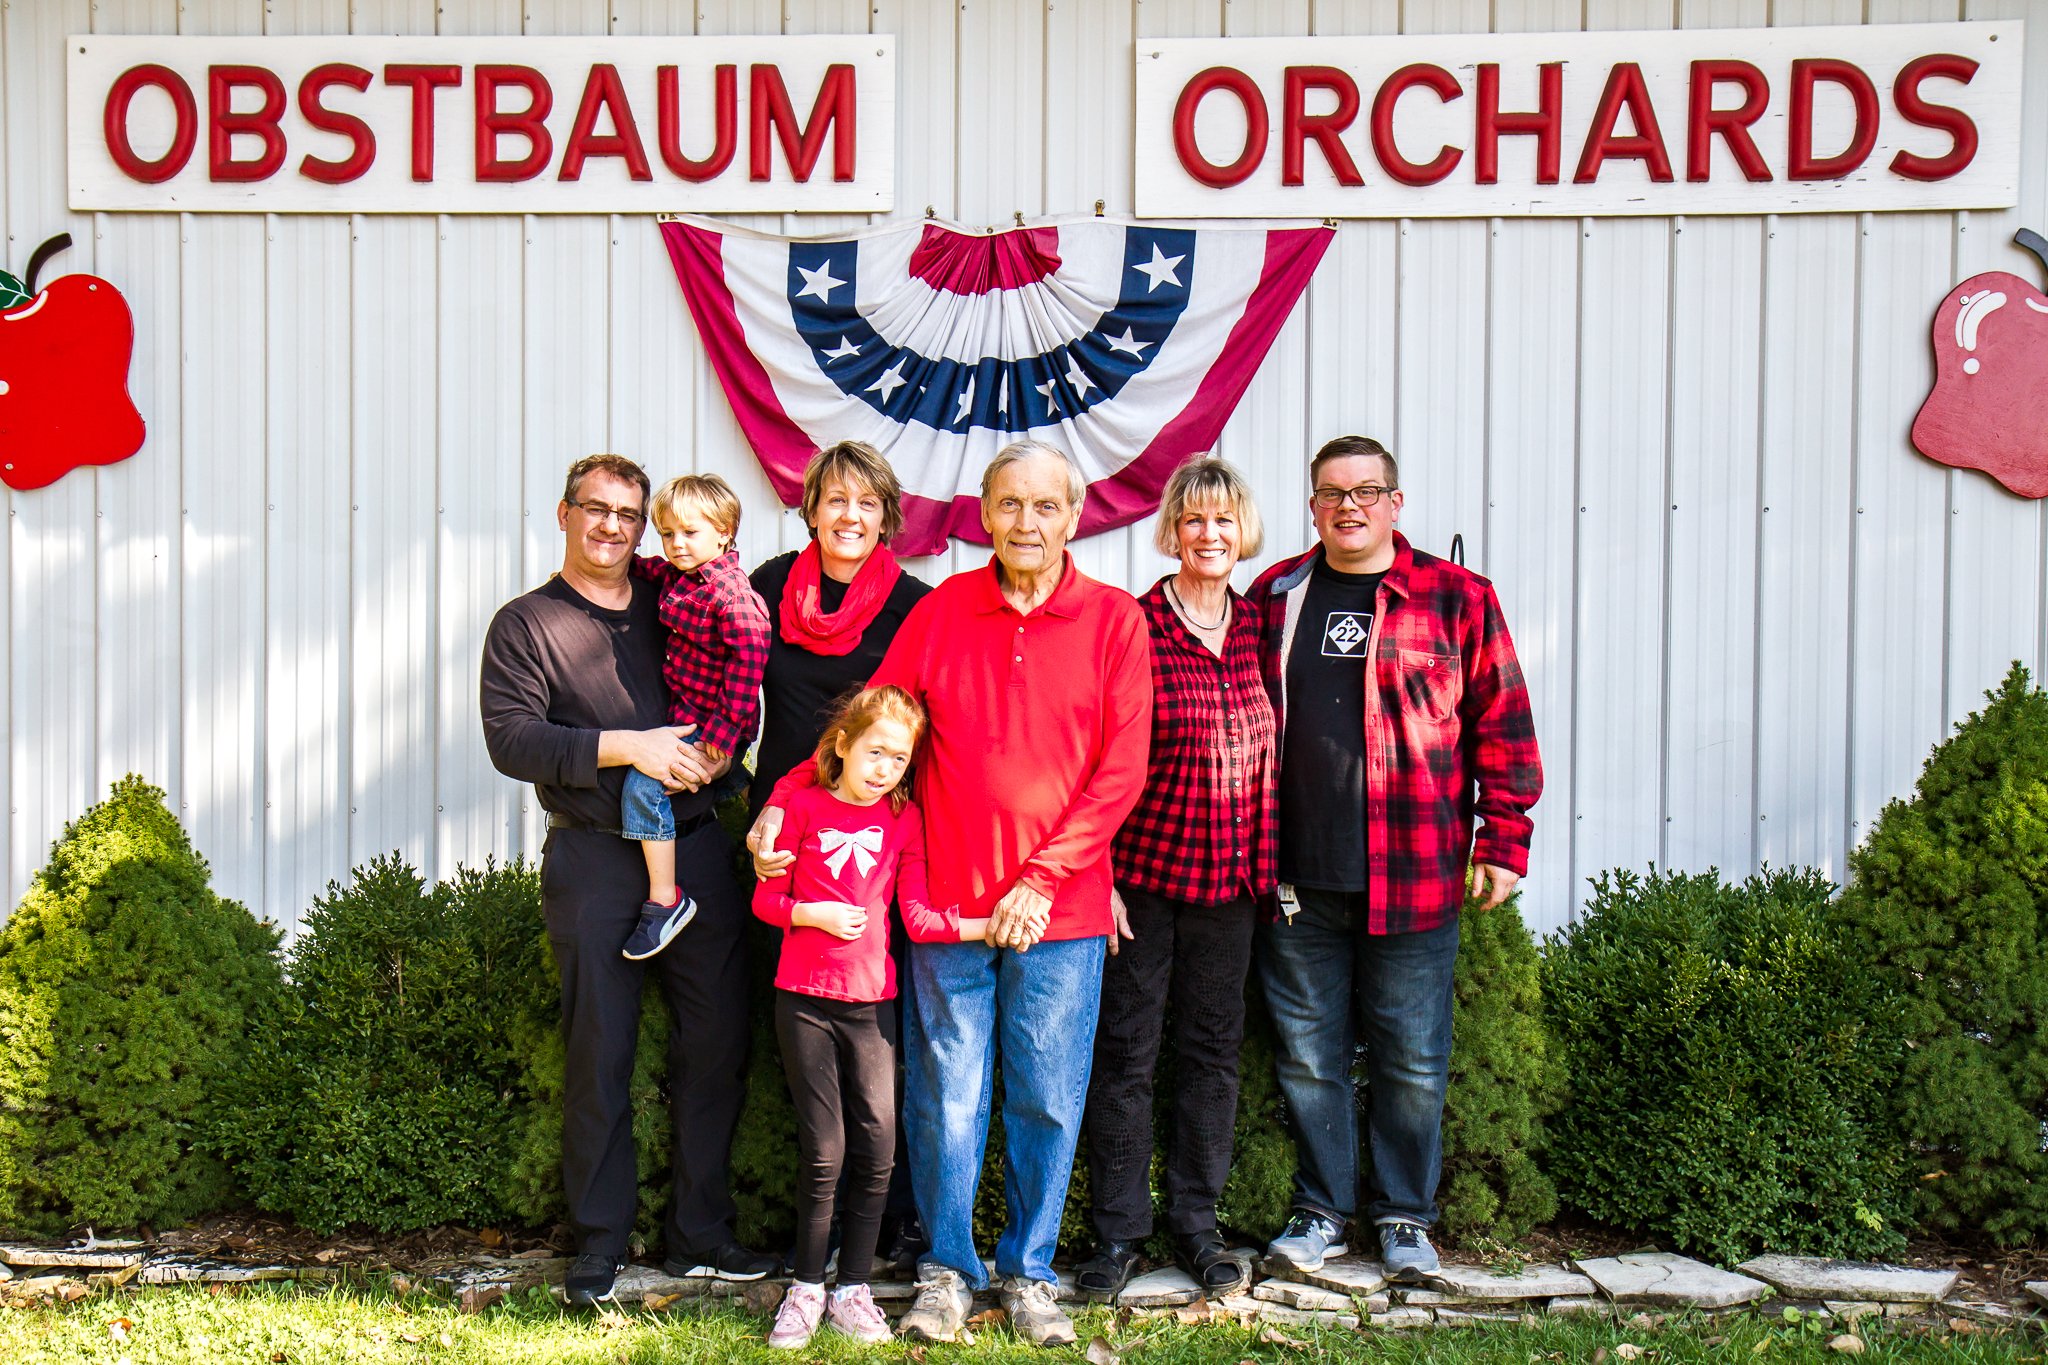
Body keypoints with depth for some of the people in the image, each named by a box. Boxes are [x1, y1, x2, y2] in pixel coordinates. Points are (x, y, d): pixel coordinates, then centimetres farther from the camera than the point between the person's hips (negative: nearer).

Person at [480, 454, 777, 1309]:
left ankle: (699, 1235, 17)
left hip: (695, 847, 4)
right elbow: (510, 739, -9)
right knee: (599, 1054, 0)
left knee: (716, 1041, 4)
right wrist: (626, 747, -17)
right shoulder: (526, 623, 4)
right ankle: (599, 1245, 12)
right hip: (595, 860, -3)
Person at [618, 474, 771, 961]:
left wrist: (726, 724, -26)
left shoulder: (728, 591, -20)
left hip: (708, 720, -10)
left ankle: (665, 900, -13)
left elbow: (751, 653, -25)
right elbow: (647, 567, 31)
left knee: (644, 784, -20)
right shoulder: (675, 575, 8)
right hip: (683, 711, 10)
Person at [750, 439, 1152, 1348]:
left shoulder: (1114, 620, 0)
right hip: (948, 901, 1)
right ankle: (947, 1270, 23)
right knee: (946, 1097, 6)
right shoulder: (940, 613, 5)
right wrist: (784, 798, -1)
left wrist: (1040, 879, -10)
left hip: (1061, 908, 0)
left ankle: (1028, 1273, 24)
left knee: (1048, 1100, 7)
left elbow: (1121, 770, -3)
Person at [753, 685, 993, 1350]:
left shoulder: (904, 818, 4)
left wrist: (986, 926, -15)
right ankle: (807, 1288, 15)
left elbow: (918, 916, -1)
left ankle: (851, 1289, 15)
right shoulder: (803, 806, -1)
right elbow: (766, 899, 4)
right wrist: (816, 913, -14)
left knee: (877, 1149, -1)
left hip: (872, 1001, 2)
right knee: (824, 1151, -2)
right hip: (805, 998, -2)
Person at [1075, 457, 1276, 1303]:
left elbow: (1271, 748, 13)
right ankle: (1118, 1230, 18)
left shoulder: (1258, 628, 7)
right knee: (1126, 1050, 4)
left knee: (1213, 1049, 12)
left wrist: (1270, 864, 10)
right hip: (1141, 874, -4)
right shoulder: (1131, 627, -8)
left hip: (1230, 880, 4)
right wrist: (1098, 873, -12)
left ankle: (1196, 1223, 25)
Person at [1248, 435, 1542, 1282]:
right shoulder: (1274, 596, 9)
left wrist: (1503, 841, -2)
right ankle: (1322, 1211, 26)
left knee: (1412, 1060, 8)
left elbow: (1501, 727, 3)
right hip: (1296, 878, 2)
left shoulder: (1457, 598, 2)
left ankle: (1404, 1215, 25)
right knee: (1308, 1055, 10)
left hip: (1413, 878, -2)